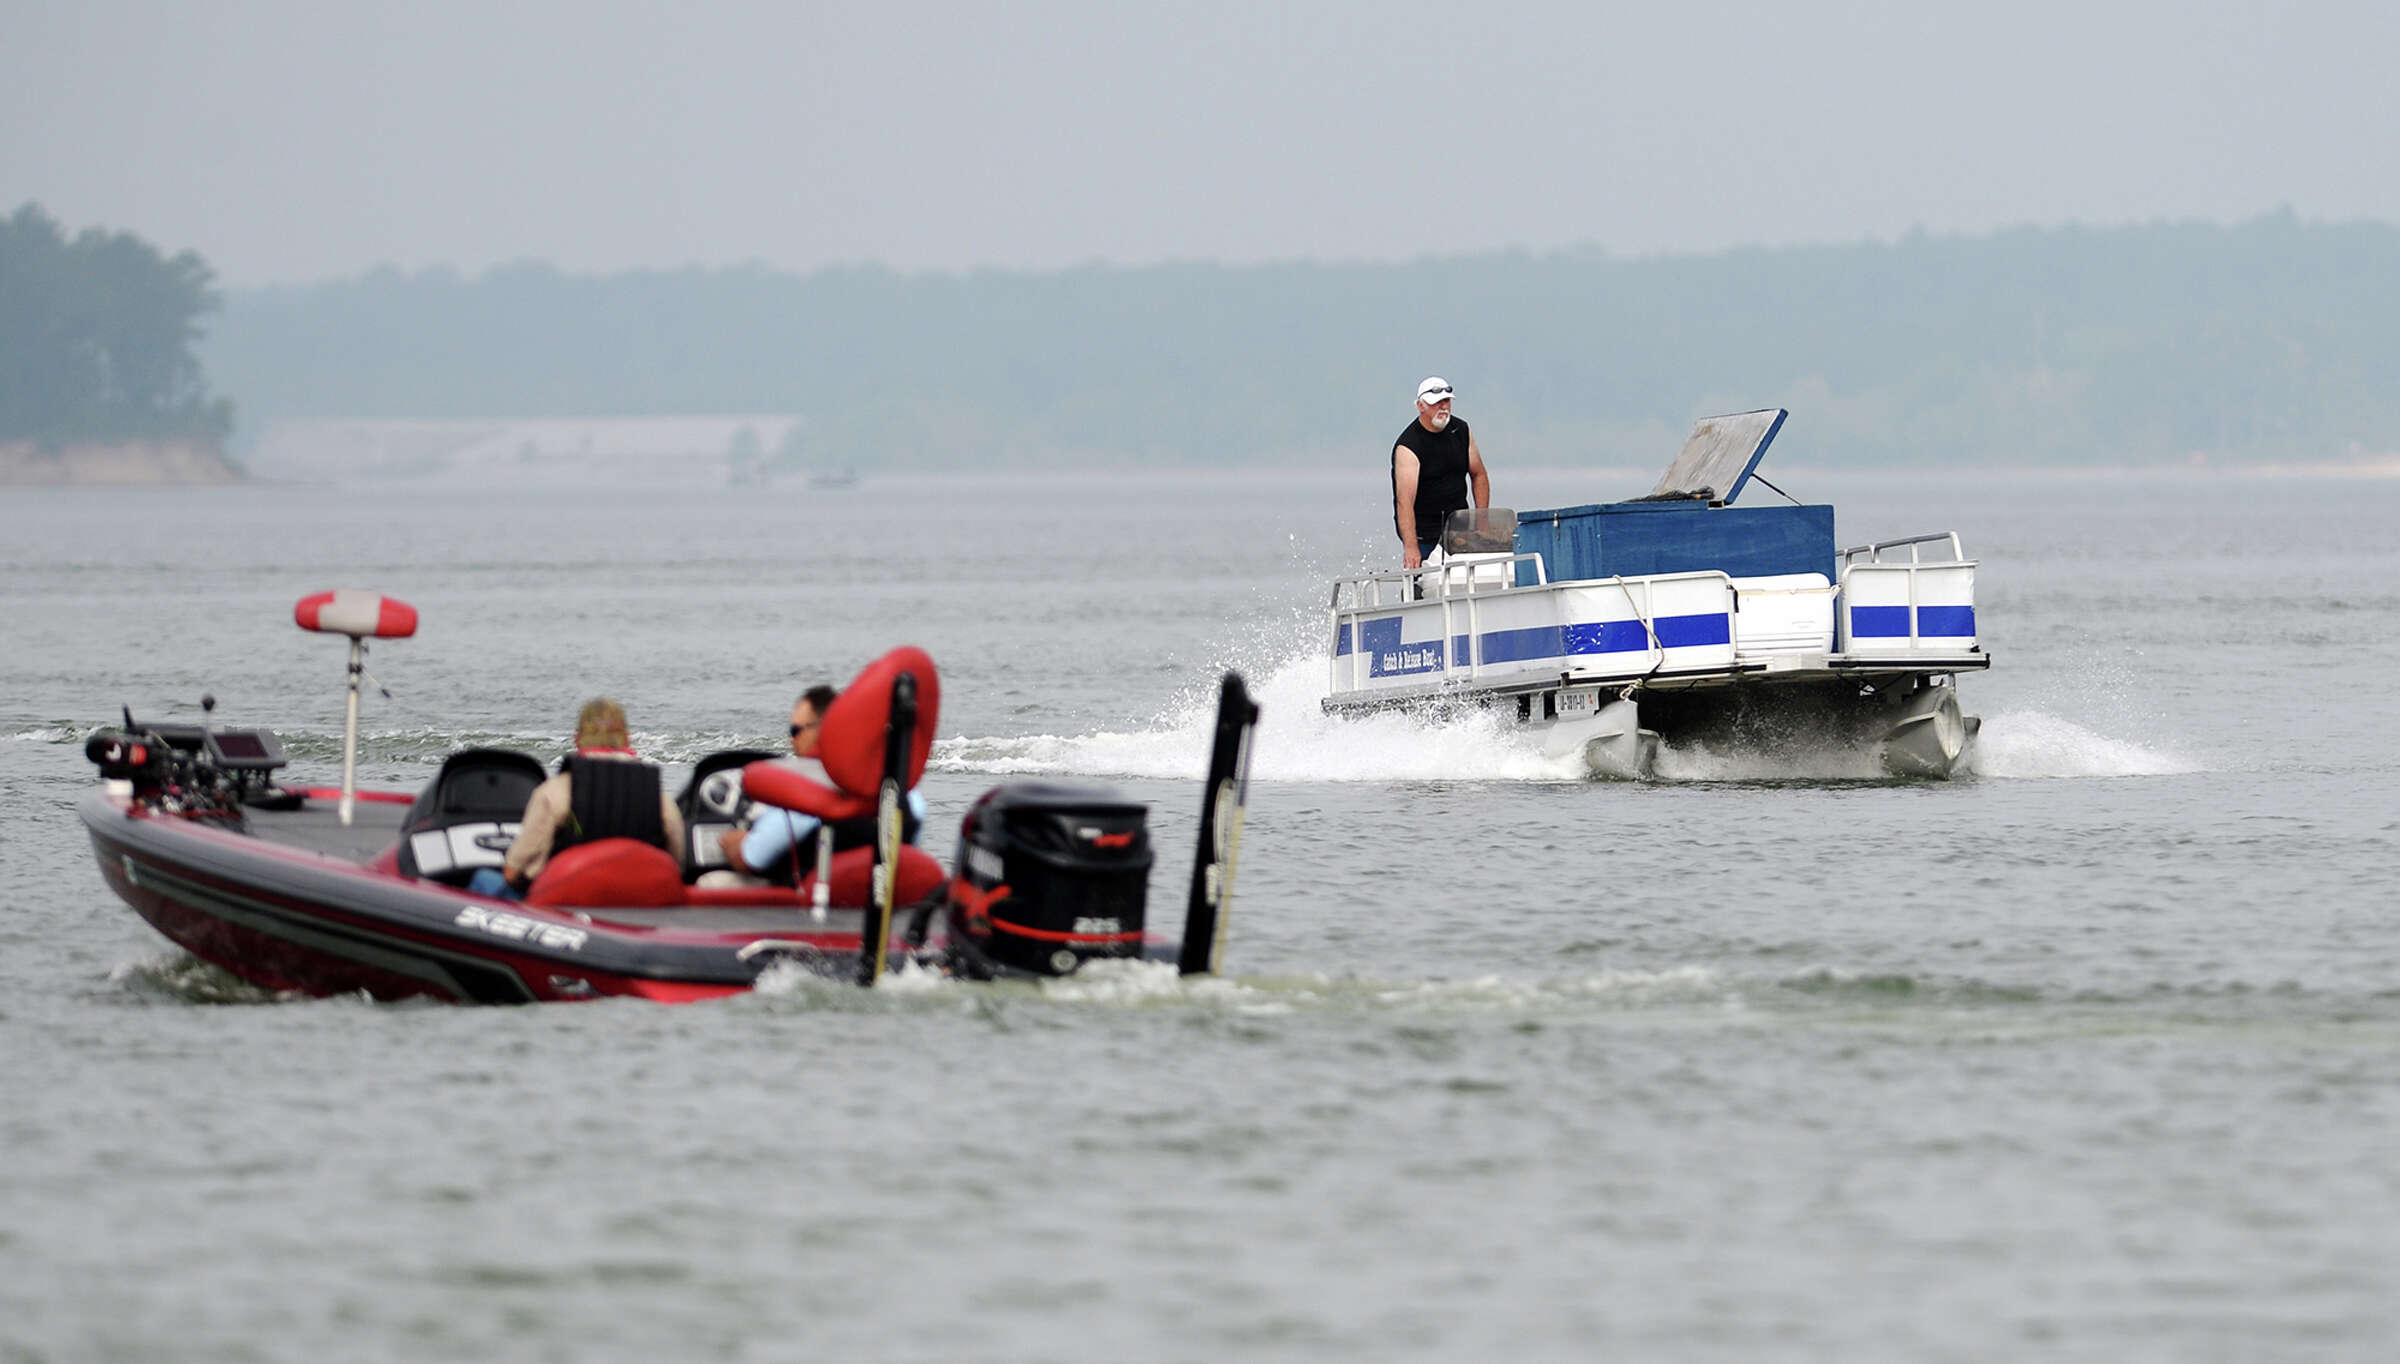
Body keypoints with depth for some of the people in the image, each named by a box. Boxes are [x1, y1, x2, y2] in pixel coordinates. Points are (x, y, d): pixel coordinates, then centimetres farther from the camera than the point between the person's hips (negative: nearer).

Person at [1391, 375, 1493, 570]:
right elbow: (1405, 501, -26)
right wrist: (1410, 547, -36)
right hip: (1423, 532, -5)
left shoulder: (1461, 431, 3)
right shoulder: (1408, 446, -17)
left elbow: (1478, 475, 14)